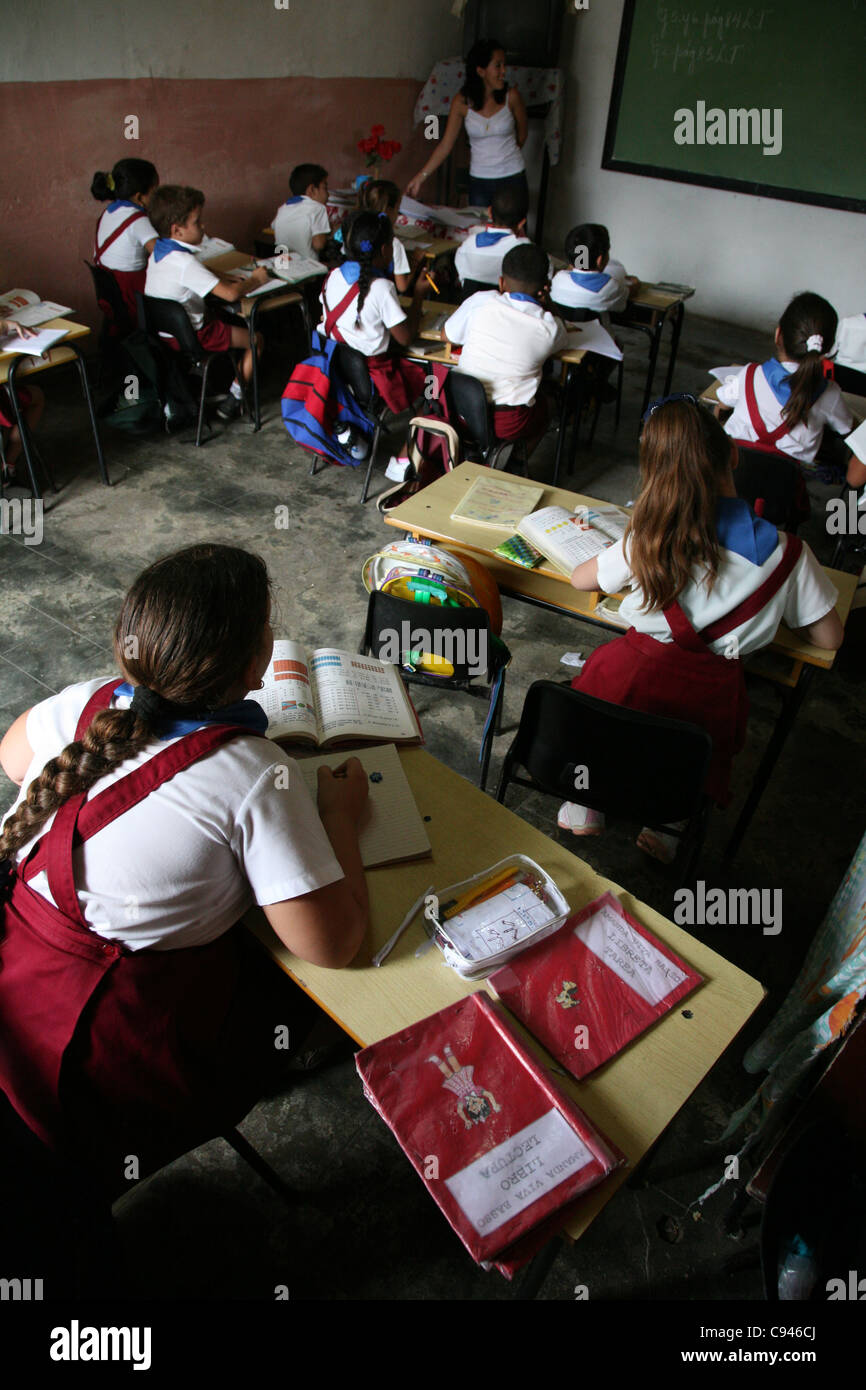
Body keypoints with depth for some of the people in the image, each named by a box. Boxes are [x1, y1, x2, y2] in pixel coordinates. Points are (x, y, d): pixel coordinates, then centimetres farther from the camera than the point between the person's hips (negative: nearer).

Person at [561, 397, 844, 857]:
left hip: (632, 678, 0)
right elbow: (829, 638, 4)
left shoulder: (647, 539, -7)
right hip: (711, 696, 1)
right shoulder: (784, 551, -6)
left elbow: (580, 578, 9)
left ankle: (584, 804, 27)